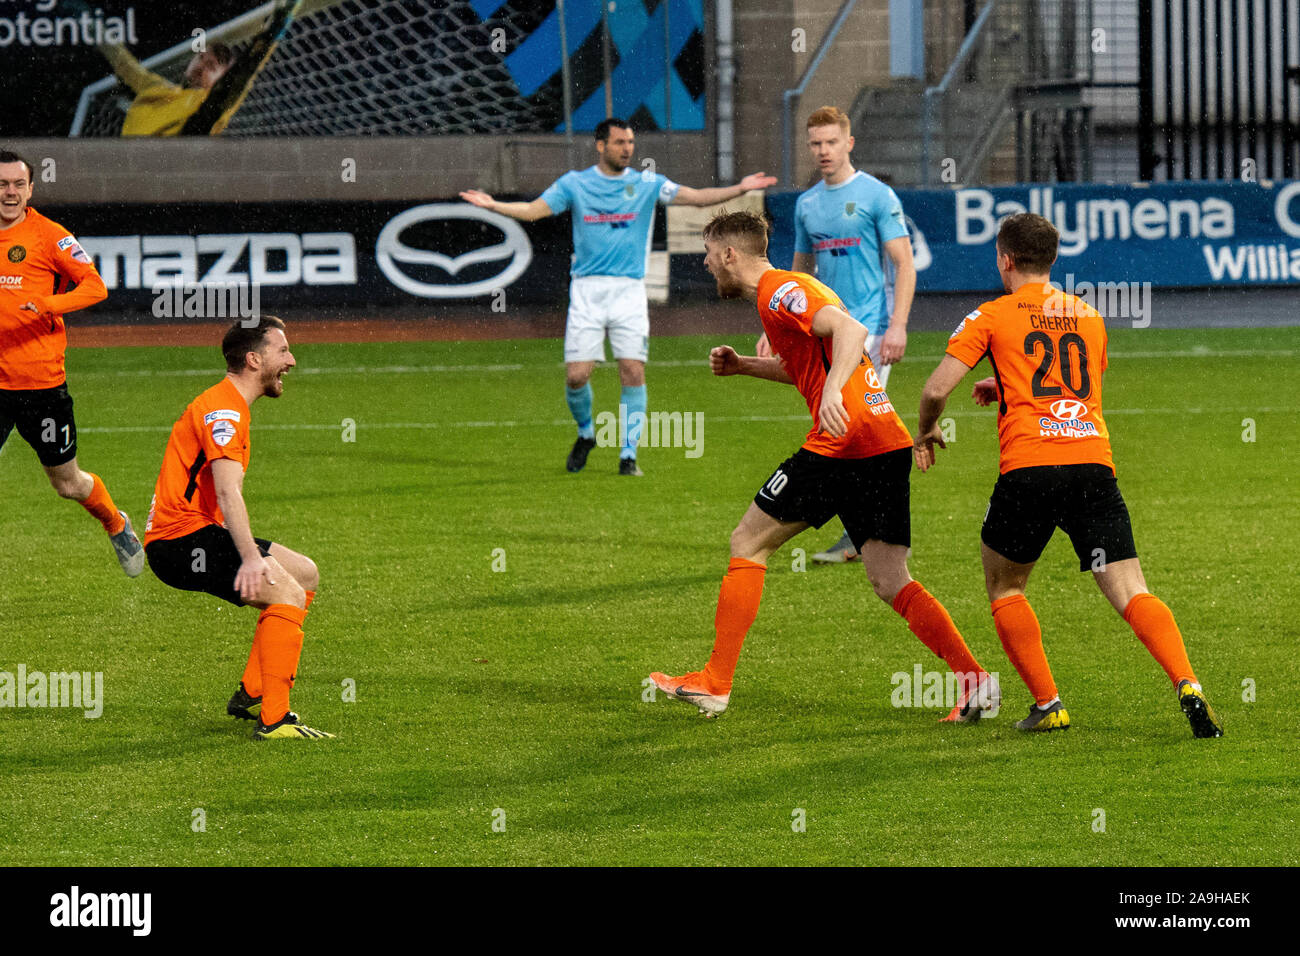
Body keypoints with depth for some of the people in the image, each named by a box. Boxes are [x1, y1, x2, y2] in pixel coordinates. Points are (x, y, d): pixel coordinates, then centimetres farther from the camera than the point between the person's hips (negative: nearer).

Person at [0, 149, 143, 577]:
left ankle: (116, 526, 41)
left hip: (42, 380, -3)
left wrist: (49, 304, -25)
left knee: (68, 484, 11)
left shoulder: (48, 235, -5)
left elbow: (95, 286, -9)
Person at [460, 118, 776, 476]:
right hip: (587, 289, 0)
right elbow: (533, 210, 1)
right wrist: (492, 205, -14)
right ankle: (586, 433, 23)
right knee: (576, 375, -6)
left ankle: (628, 454, 2)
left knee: (633, 372, -9)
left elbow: (696, 197, -2)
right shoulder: (575, 183, 5)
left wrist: (739, 189, -14)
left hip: (629, 289, 0)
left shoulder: (647, 184, 5)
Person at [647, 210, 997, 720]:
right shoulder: (788, 287, 24)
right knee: (892, 585, 5)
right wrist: (743, 366, 29)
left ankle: (715, 681, 7)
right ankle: (974, 681, -8)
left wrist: (832, 392, -35)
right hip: (886, 444, 9)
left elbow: (850, 329, -22)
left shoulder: (777, 291, -6)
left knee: (748, 544, 4)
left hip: (842, 442, -9)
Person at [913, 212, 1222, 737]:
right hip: (1094, 461, 3)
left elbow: (937, 388, 3)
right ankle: (1187, 685, -26)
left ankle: (1047, 705, 10)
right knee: (1130, 592, -3)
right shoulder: (1089, 316, 23)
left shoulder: (991, 316, 9)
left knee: (1004, 589, 18)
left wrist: (926, 431, 24)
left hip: (1028, 466, -3)